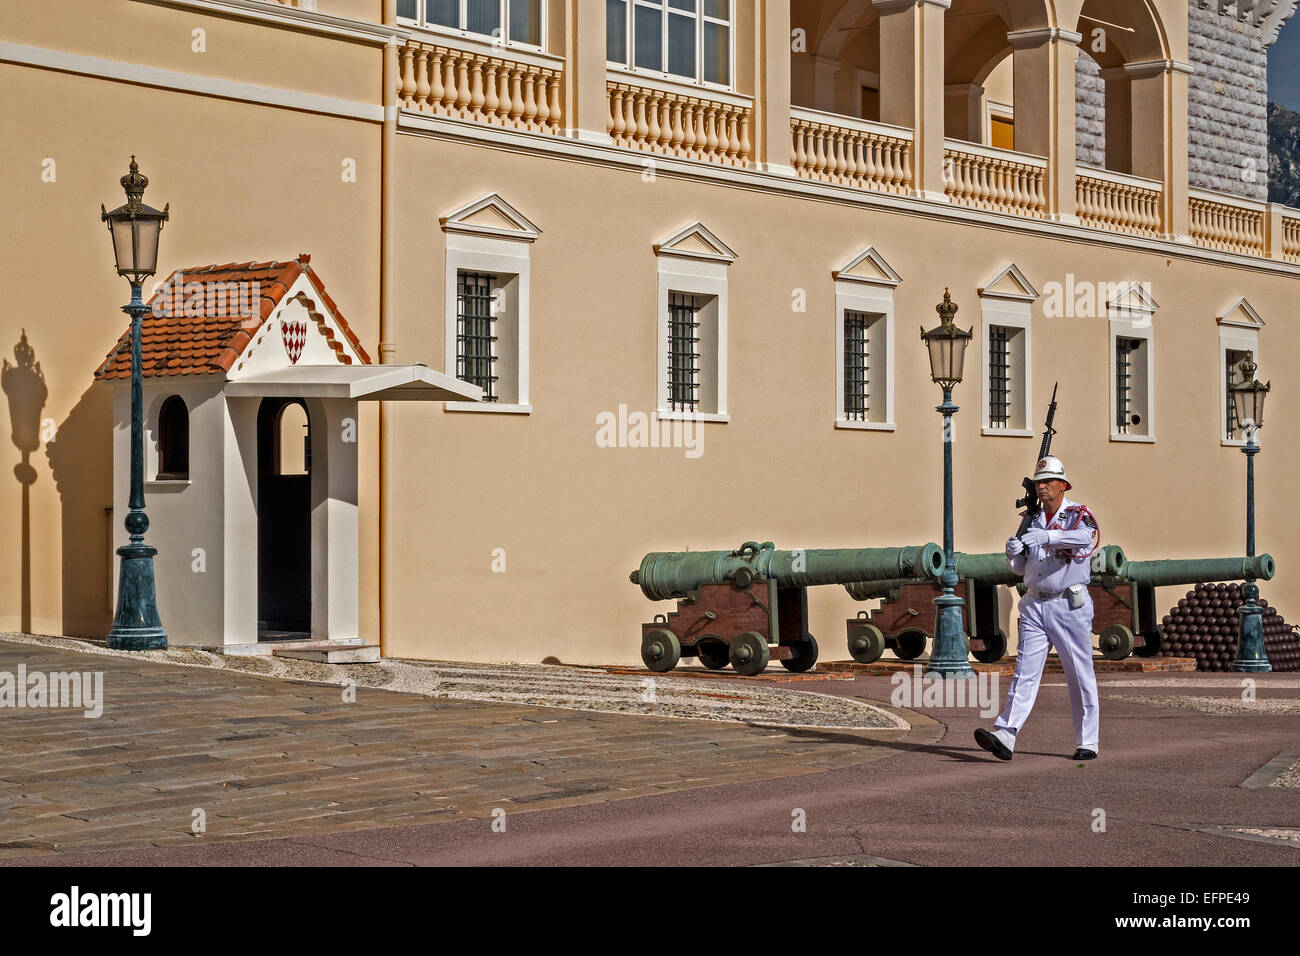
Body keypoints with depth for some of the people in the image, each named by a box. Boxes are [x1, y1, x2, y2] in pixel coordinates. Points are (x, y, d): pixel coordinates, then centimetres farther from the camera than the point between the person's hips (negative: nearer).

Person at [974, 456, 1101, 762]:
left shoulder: (1078, 514, -3)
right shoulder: (1031, 519, 13)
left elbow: (1084, 536, -29)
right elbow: (1021, 567, 18)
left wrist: (1047, 536, -44)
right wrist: (1013, 553, -5)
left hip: (1070, 607, -4)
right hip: (1034, 606, 4)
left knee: (1080, 676, 3)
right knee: (1025, 671, -5)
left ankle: (1087, 742, 12)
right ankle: (1005, 736, -15)